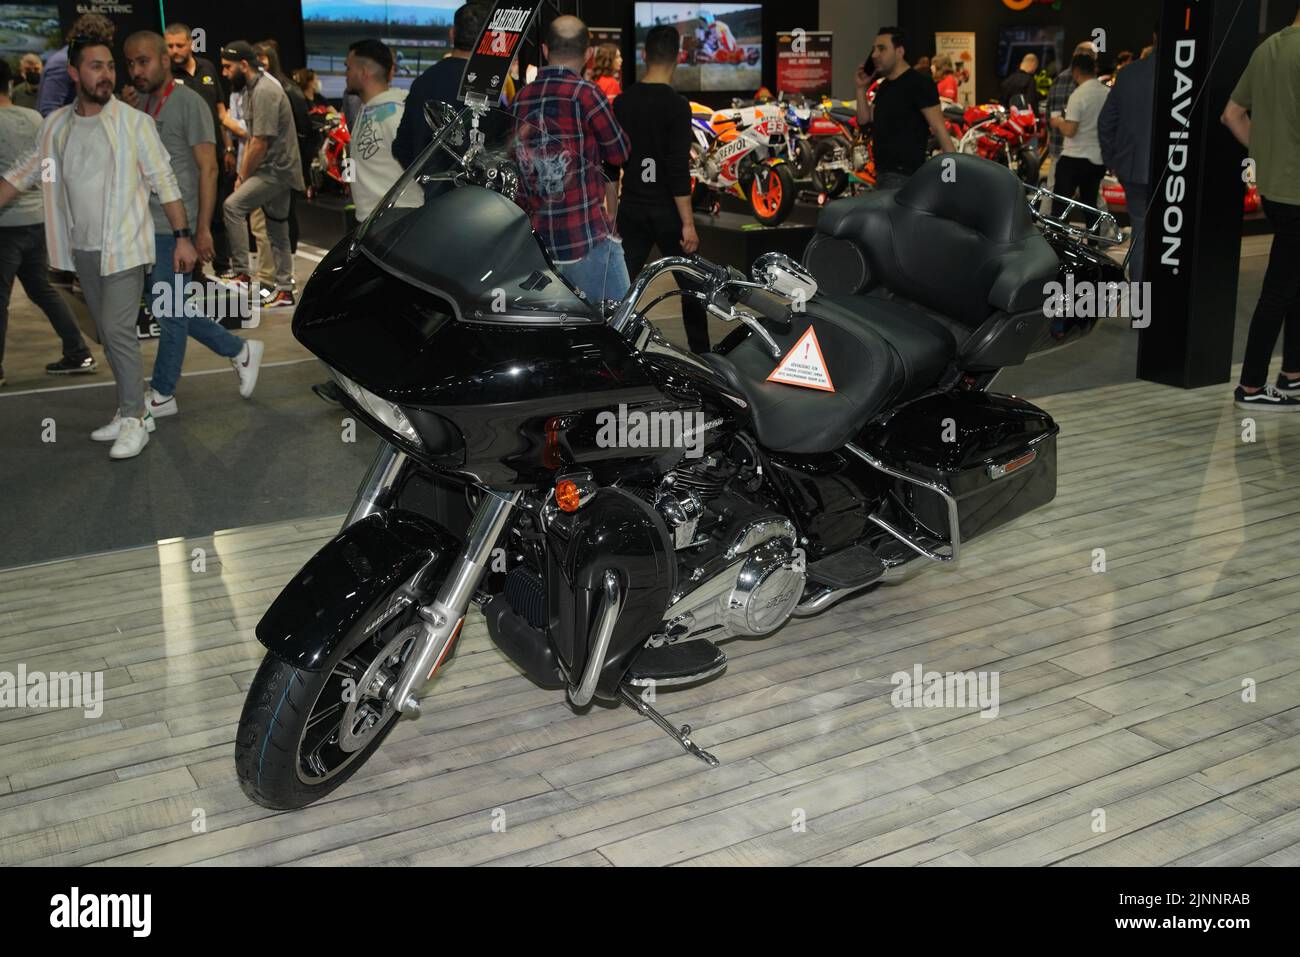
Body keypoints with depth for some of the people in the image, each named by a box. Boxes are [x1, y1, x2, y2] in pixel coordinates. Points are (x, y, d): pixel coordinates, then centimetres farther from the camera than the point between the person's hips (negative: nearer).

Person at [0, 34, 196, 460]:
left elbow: (164, 181, -7)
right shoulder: (55, 124, 5)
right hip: (81, 249, 5)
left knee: (118, 331, -11)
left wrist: (182, 237, -11)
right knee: (108, 333, 11)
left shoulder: (133, 122, -8)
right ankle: (131, 411, 21)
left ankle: (134, 420, -2)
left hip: (123, 247, -5)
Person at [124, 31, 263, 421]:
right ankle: (239, 351, 27)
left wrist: (202, 229, -16)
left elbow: (208, 168, -13)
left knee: (170, 312, 1)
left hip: (174, 228, -8)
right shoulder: (138, 104, 12)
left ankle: (162, 396, 13)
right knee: (166, 307, 13)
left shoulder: (188, 103, -10)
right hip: (144, 227, 8)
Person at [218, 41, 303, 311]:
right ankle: (284, 291, 20)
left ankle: (241, 272, -17)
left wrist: (243, 177, -10)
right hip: (278, 169, 10)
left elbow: (260, 142, -20)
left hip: (277, 170, -10)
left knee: (233, 205, -20)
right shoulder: (255, 87, 16)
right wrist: (243, 174, 11)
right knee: (278, 230, 13)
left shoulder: (264, 91, -17)